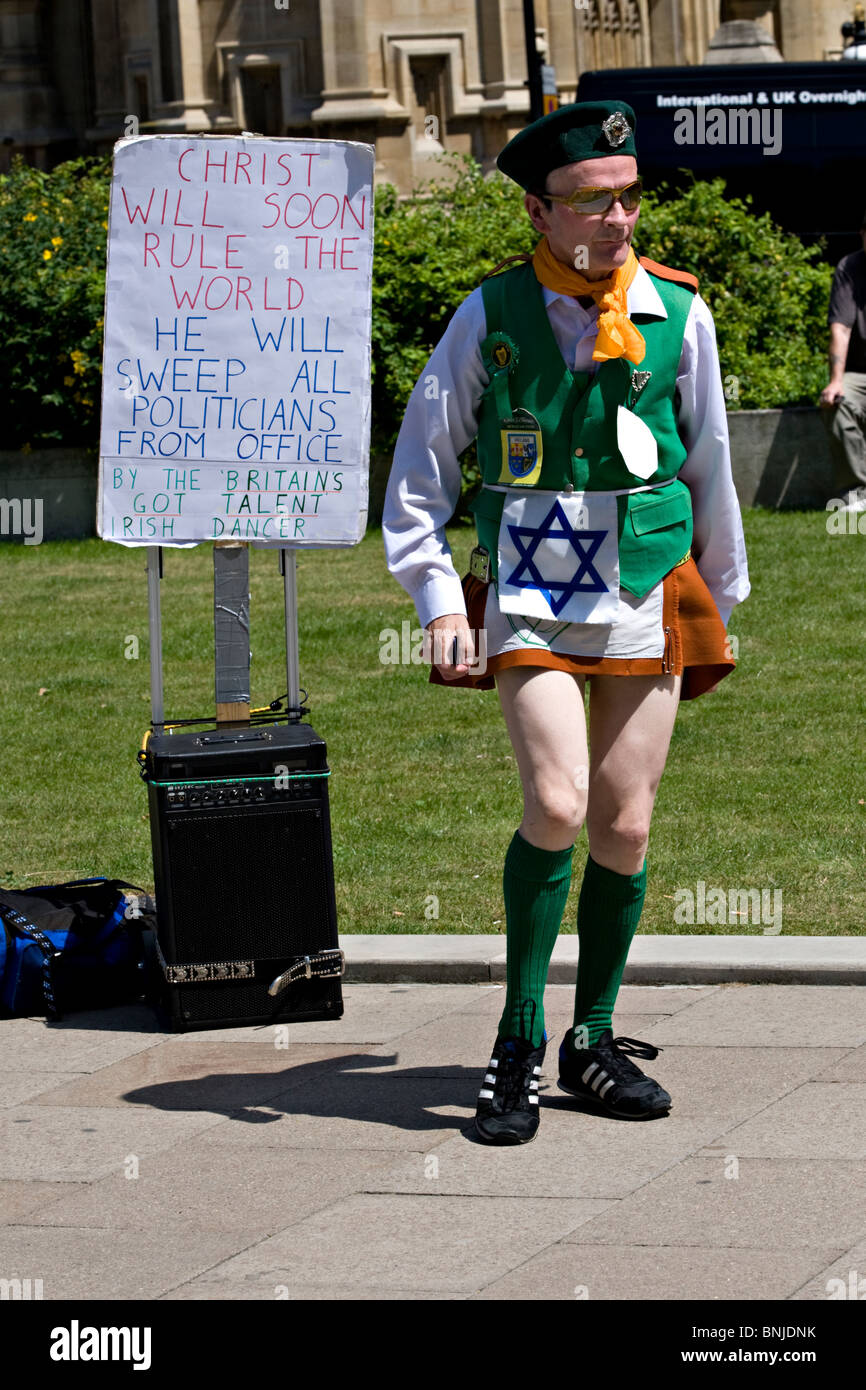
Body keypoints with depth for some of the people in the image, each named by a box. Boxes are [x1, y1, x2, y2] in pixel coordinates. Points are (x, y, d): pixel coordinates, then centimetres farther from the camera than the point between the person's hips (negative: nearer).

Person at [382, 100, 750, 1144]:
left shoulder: (678, 314, 2)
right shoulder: (492, 316, -2)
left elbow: (708, 463, 14)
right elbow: (421, 462, 4)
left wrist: (720, 597, 18)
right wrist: (436, 597, -2)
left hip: (648, 590, 2)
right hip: (531, 596, -2)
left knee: (624, 827, 3)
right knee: (557, 806, -16)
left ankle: (594, 1041, 19)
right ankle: (519, 1043, -3)